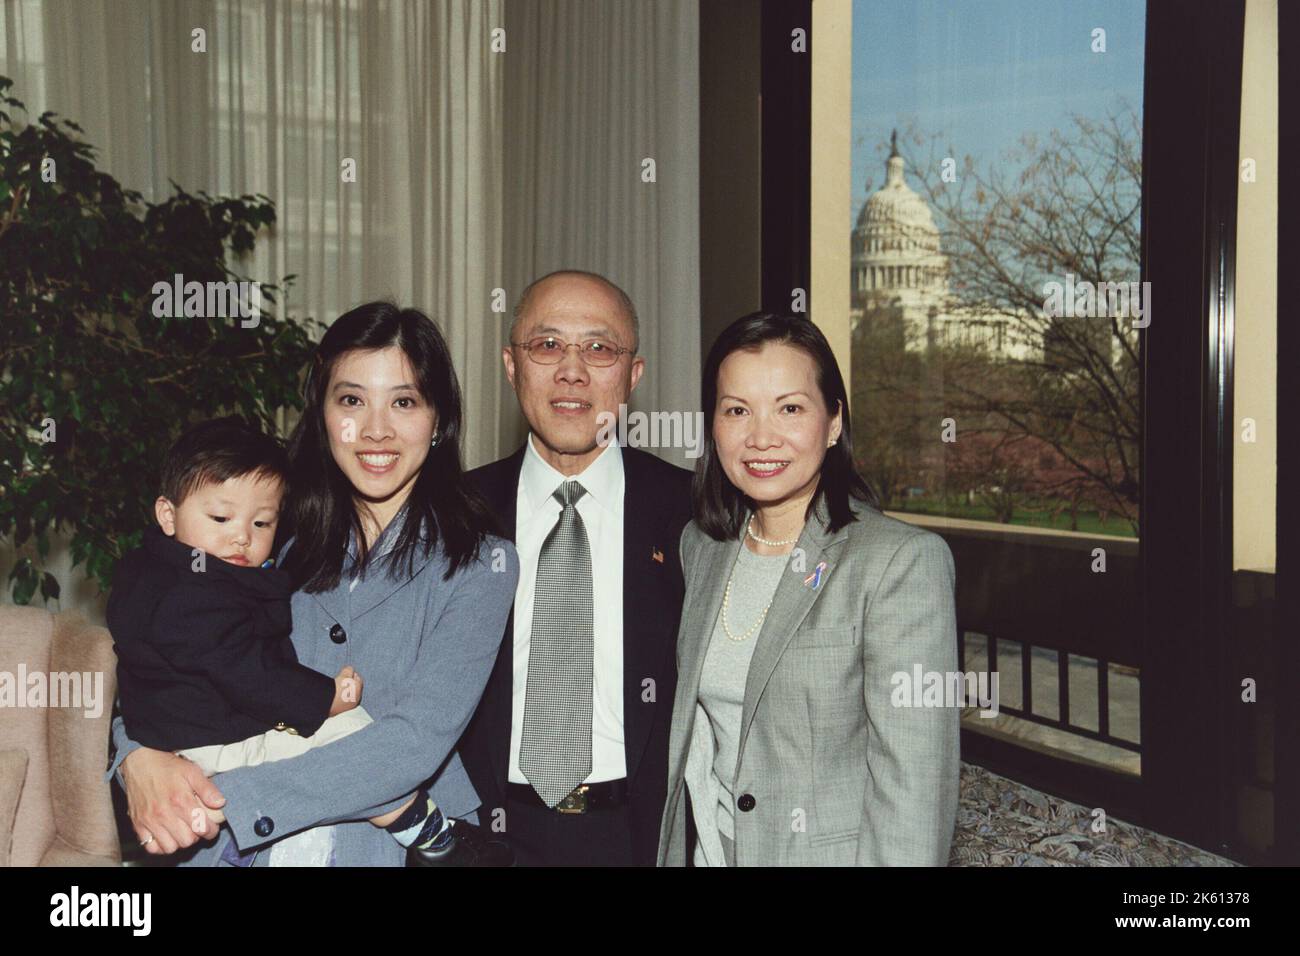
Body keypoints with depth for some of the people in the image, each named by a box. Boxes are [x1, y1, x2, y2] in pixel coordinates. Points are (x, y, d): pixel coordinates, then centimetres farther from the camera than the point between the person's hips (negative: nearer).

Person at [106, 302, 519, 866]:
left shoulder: (479, 563, -5)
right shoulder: (285, 547, 5)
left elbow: (415, 743, -14)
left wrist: (228, 802, -22)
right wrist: (140, 755, -15)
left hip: (400, 844, -4)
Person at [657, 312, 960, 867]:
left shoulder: (904, 561, -18)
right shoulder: (698, 546, 2)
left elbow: (912, 785, -20)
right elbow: (691, 728, 9)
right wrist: (675, 850, 6)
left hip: (826, 850, -5)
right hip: (702, 847, 6)